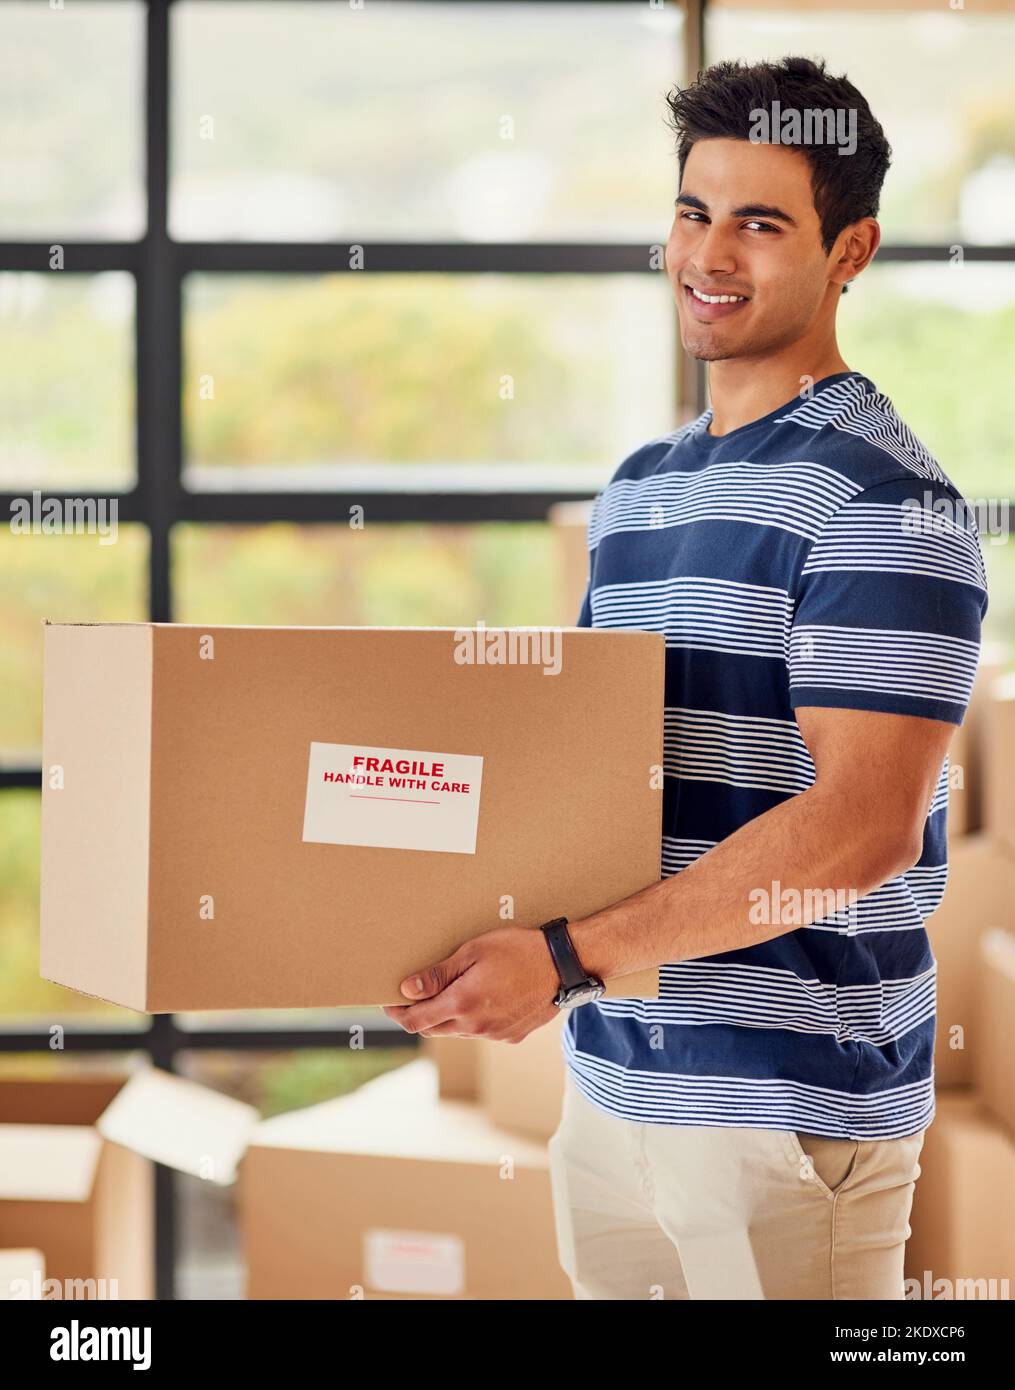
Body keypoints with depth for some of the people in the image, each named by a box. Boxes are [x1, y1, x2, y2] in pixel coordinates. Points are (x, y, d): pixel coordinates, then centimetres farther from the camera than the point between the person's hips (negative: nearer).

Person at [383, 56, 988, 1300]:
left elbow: (863, 828, -20)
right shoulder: (638, 487, 15)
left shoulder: (880, 497, -12)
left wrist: (569, 957, -22)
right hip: (612, 1074, 7)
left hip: (790, 1100, -7)